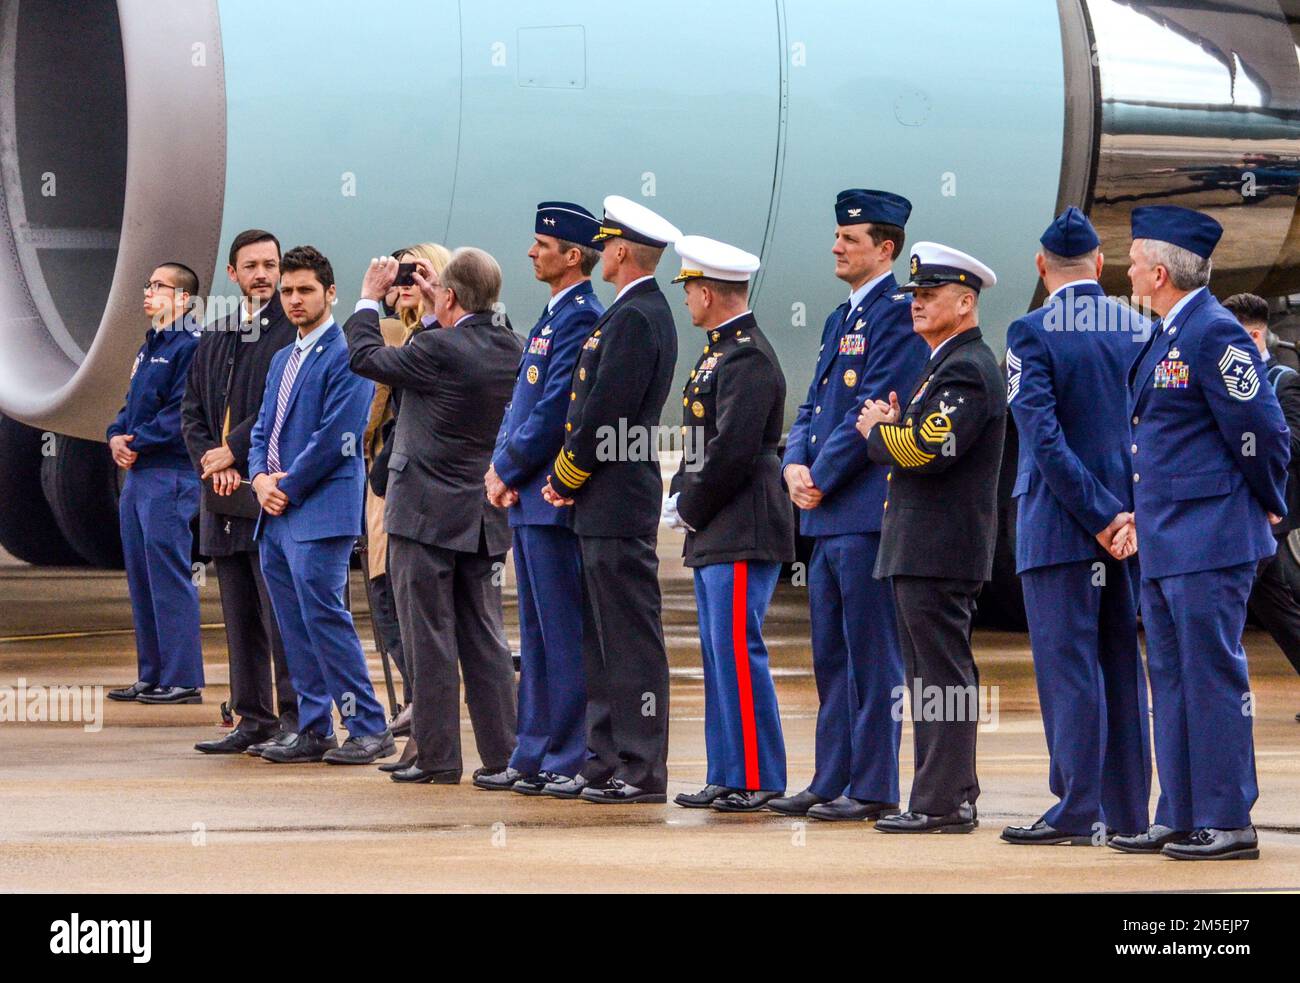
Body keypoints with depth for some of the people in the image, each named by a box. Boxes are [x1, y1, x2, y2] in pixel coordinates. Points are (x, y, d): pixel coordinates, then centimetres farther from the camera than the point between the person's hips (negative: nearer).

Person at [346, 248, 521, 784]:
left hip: (427, 517, -7)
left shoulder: (440, 349, -18)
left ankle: (437, 757, 1)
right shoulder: (510, 348, 3)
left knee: (430, 640, -1)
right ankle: (501, 755, 10)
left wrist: (370, 297, 8)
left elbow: (365, 357, -6)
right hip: (484, 517, 7)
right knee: (485, 639, 10)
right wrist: (436, 311, 23)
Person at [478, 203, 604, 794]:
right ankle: (533, 758, 18)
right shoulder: (552, 317, 18)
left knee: (563, 631, -7)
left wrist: (506, 471, -9)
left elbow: (557, 410, -19)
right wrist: (500, 467, 5)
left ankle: (571, 761, -4)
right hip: (527, 499, 10)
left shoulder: (582, 318, -13)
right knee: (537, 632, 13)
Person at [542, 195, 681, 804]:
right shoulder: (639, 313, 17)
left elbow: (607, 412, -19)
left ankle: (643, 771, -6)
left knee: (631, 640, -7)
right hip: (605, 507, 10)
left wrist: (565, 477, -8)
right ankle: (607, 764, 16)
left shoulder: (635, 318, -15)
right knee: (604, 640, 12)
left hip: (616, 503, -10)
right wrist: (568, 480, 11)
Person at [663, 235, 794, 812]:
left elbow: (733, 451, -20)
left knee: (739, 653, -9)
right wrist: (679, 499, 8)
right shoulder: (718, 351, 17)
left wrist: (691, 510, -10)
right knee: (720, 655, 11)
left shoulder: (748, 358, -15)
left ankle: (758, 780, -5)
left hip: (743, 537, -10)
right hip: (713, 538, 10)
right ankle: (726, 777, 15)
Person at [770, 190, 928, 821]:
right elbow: (813, 406, 18)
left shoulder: (898, 316, -10)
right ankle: (832, 784, 17)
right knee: (831, 655, 12)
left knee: (871, 656, -5)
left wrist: (822, 478, -12)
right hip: (828, 514, 10)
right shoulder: (842, 319, 19)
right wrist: (796, 465, 0)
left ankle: (873, 789, -2)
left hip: (868, 512, -9)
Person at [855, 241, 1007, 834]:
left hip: (941, 554, -11)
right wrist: (892, 424, 3)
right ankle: (953, 796, 16)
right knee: (932, 675, 12)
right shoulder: (943, 365, 21)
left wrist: (877, 431, -6)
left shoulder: (968, 369, -14)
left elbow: (924, 449, -23)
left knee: (942, 675, -9)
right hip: (923, 550, 11)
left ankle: (944, 803, -9)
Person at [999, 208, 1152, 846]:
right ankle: (1127, 810, 15)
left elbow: (1045, 437, -16)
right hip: (1131, 521, 5)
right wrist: (1130, 514, 2)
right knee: (1122, 664, 11)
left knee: (1068, 665, -3)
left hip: (1060, 525, -5)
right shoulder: (1141, 331, 6)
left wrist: (1100, 516, -13)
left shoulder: (1032, 334, -10)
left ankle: (1078, 811, -5)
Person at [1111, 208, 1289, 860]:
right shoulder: (1163, 337, 16)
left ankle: (1227, 823, -4)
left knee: (1213, 677, -7)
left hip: (1210, 542, -10)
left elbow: (1261, 429, -14)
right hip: (1165, 544, 10)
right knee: (1171, 678, 11)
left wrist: (1267, 507, -2)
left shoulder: (1214, 333, -14)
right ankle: (1180, 819, 16)